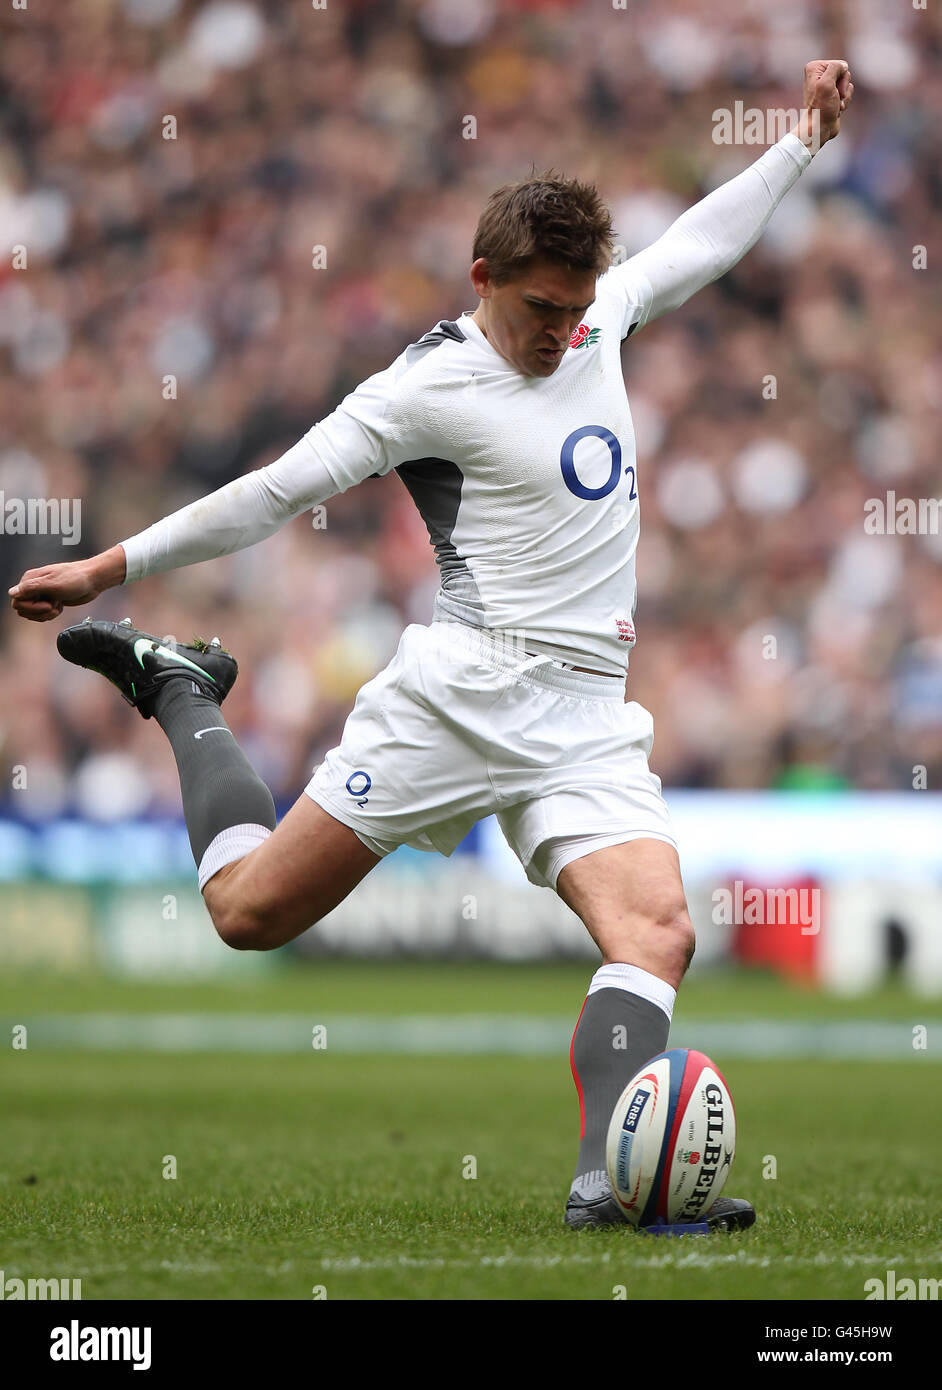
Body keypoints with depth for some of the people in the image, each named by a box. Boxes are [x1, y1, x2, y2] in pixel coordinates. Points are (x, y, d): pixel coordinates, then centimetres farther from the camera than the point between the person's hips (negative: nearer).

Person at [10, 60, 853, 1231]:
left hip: (589, 719, 5)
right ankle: (183, 697, 25)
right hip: (461, 693, -5)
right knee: (251, 910, -1)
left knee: (656, 933, -20)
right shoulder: (430, 386, -6)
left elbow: (700, 243, 31)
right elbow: (277, 492, -5)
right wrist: (109, 567, -7)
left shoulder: (595, 320, 13)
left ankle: (610, 1180, -30)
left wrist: (804, 137, 33)